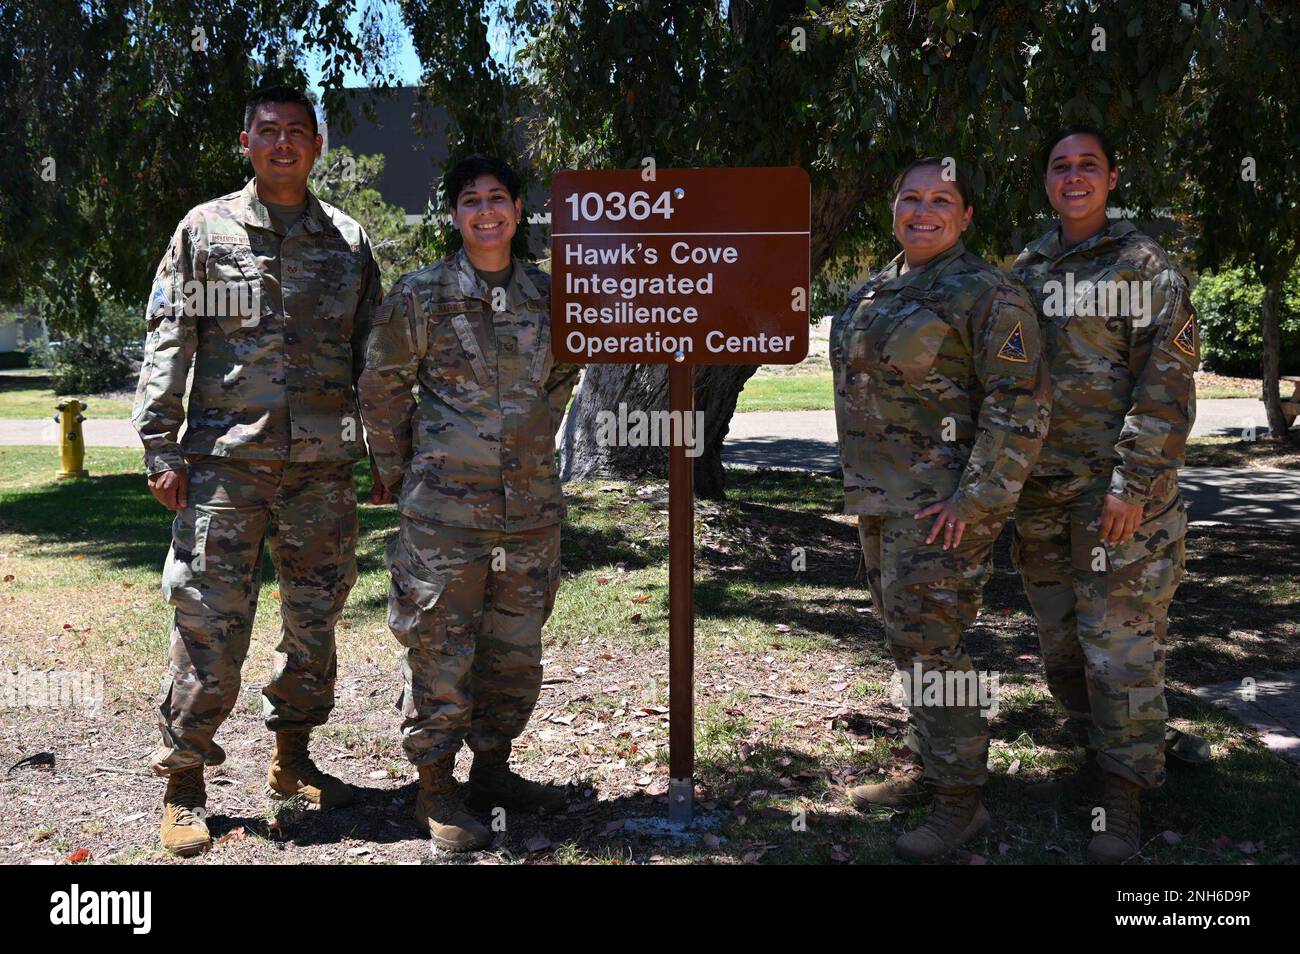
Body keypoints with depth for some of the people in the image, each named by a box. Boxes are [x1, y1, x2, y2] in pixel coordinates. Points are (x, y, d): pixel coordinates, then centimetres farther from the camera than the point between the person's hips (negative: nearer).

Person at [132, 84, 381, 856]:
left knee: (316, 618, 10)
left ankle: (292, 759, 27)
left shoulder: (348, 241, 12)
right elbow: (168, 344, 2)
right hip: (227, 460, -3)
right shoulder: (206, 230, 6)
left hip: (324, 465, 3)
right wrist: (161, 450, -6)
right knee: (209, 623, -4)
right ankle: (184, 784, 10)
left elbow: (373, 357, 14)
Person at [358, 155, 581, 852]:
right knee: (440, 652, 2)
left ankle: (492, 771, 31)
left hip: (531, 507, 4)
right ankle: (435, 789, 18)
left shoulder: (547, 295, 7)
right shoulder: (421, 294, -4)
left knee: (516, 651, 13)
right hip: (445, 509, -4)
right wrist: (396, 472, 7)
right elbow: (381, 387, 3)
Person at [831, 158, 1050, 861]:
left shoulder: (986, 293, -11)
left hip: (947, 498, -8)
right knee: (905, 636, 14)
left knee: (928, 643, -8)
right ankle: (932, 771, 28)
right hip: (881, 498, 8)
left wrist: (976, 499, -20)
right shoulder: (872, 294, 13)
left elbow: (1019, 407, -16)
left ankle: (962, 801, 5)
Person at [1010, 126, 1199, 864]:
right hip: (1042, 491, 6)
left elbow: (1168, 383, -10)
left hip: (1120, 490, -5)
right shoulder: (1026, 271, 12)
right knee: (1061, 636, 12)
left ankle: (1125, 798, 8)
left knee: (1120, 639, -4)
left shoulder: (1146, 267, -3)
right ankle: (1101, 754, 30)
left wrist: (1133, 484, -17)